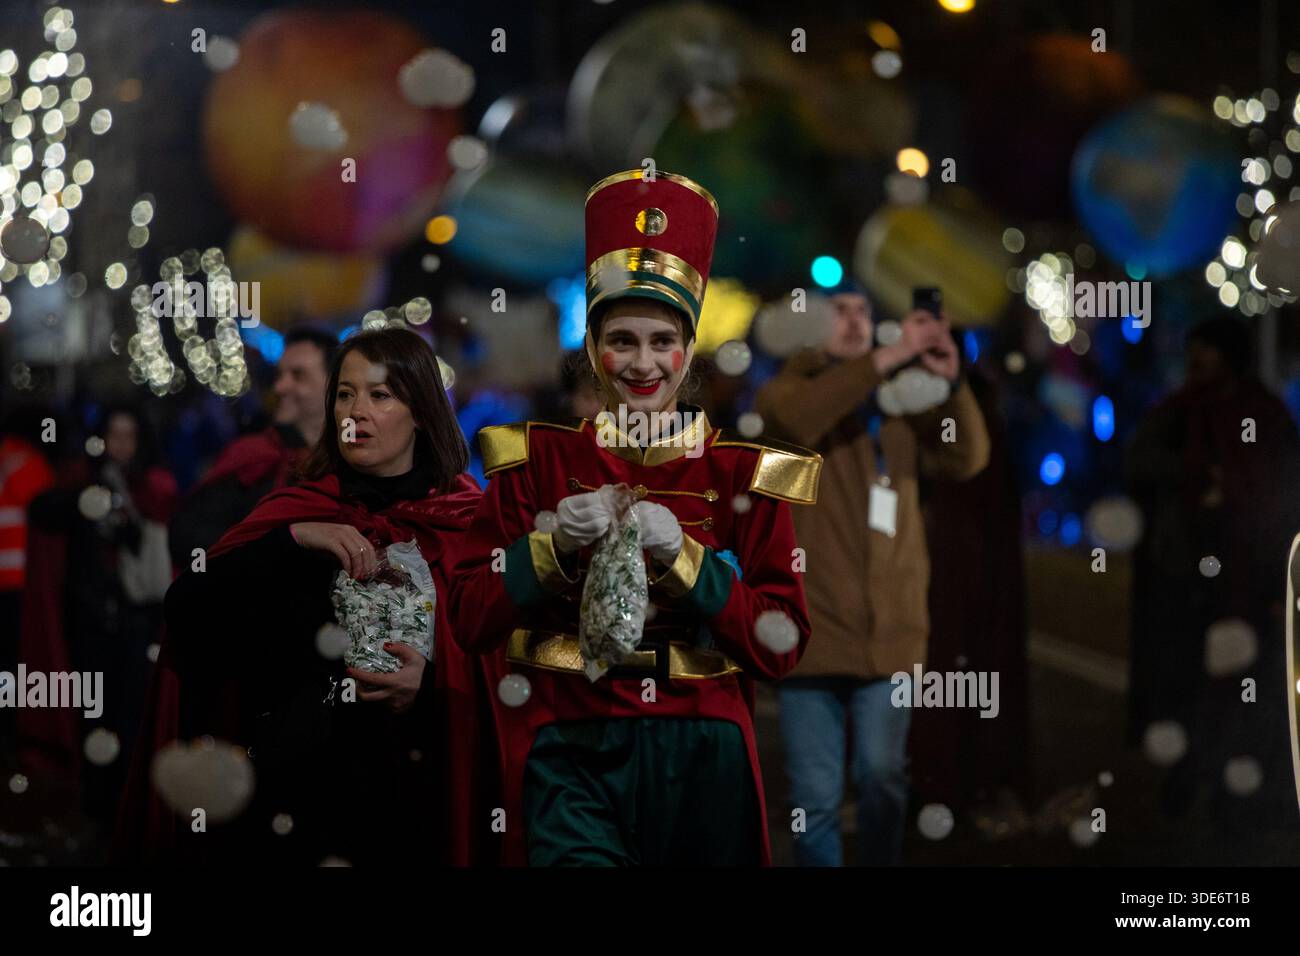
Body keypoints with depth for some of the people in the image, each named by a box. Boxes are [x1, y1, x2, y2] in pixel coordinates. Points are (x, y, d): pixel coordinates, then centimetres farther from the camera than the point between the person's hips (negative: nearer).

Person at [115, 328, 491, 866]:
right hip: (296, 789, 1)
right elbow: (186, 609, -6)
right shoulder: (292, 512, 6)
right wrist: (294, 540, -15)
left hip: (416, 794, -1)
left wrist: (432, 682, -19)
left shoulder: (469, 524, 1)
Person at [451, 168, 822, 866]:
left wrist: (682, 558, -11)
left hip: (700, 754, 1)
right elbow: (470, 621, 4)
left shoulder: (742, 470, 8)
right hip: (570, 749, -1)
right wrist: (554, 545, -10)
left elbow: (780, 647, 0)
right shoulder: (536, 456, 8)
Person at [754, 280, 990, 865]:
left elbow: (966, 459, 1)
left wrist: (951, 382, -15)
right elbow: (797, 419, -19)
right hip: (811, 629, -2)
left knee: (883, 781, 3)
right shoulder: (787, 390, 5)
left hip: (889, 631, 2)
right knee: (816, 794, -1)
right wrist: (887, 357, -24)